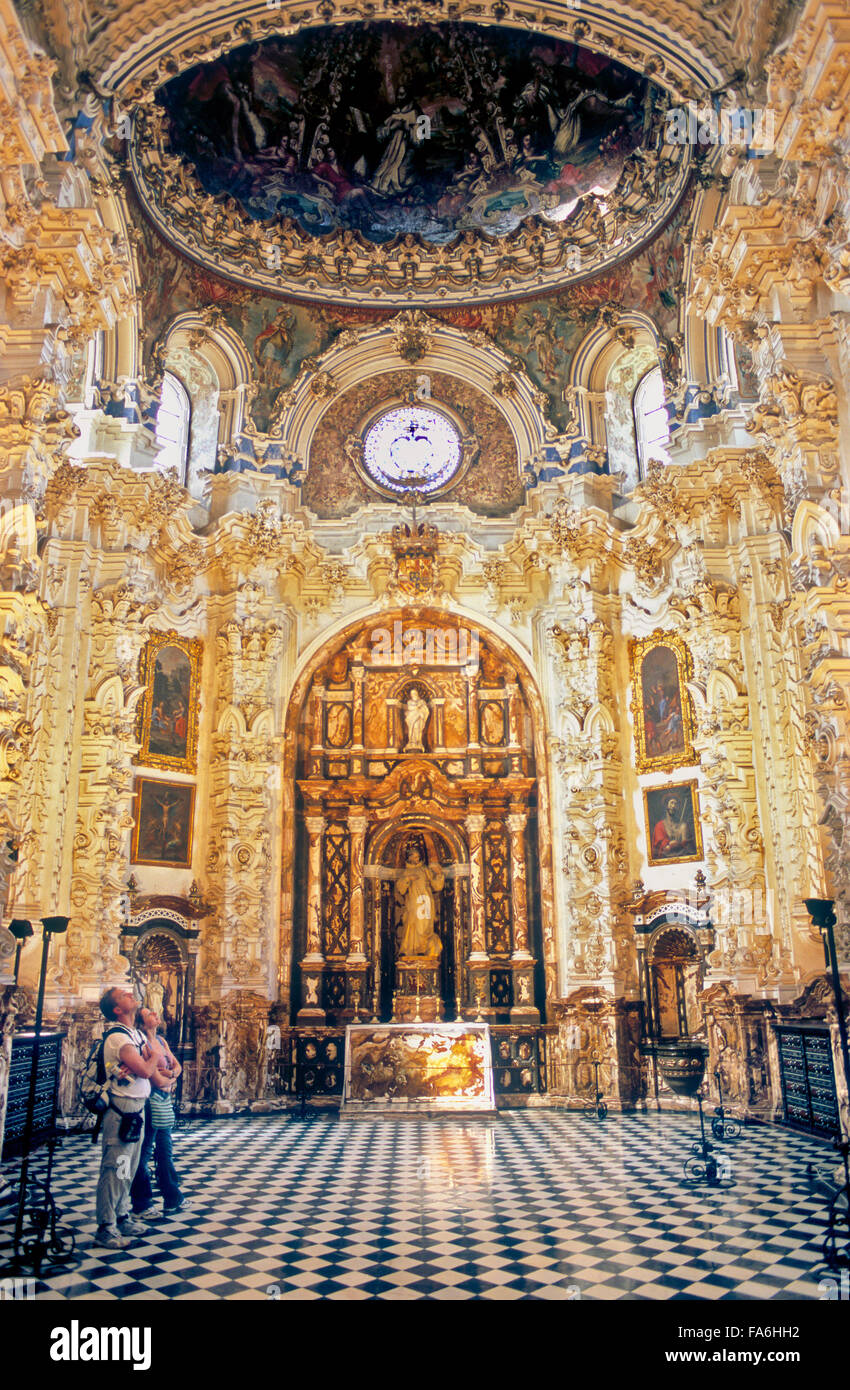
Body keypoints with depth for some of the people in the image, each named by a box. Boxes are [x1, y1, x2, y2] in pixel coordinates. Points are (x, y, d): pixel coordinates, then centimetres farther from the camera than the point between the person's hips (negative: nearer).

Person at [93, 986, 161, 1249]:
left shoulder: (137, 1035, 12)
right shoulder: (118, 1037, -18)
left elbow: (153, 1066, 8)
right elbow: (145, 1070, -23)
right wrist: (154, 1056, -1)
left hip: (136, 1109, 9)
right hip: (121, 1112, -9)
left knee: (128, 1169, 17)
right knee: (114, 1170, -2)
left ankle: (122, 1217, 29)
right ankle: (106, 1229, 6)